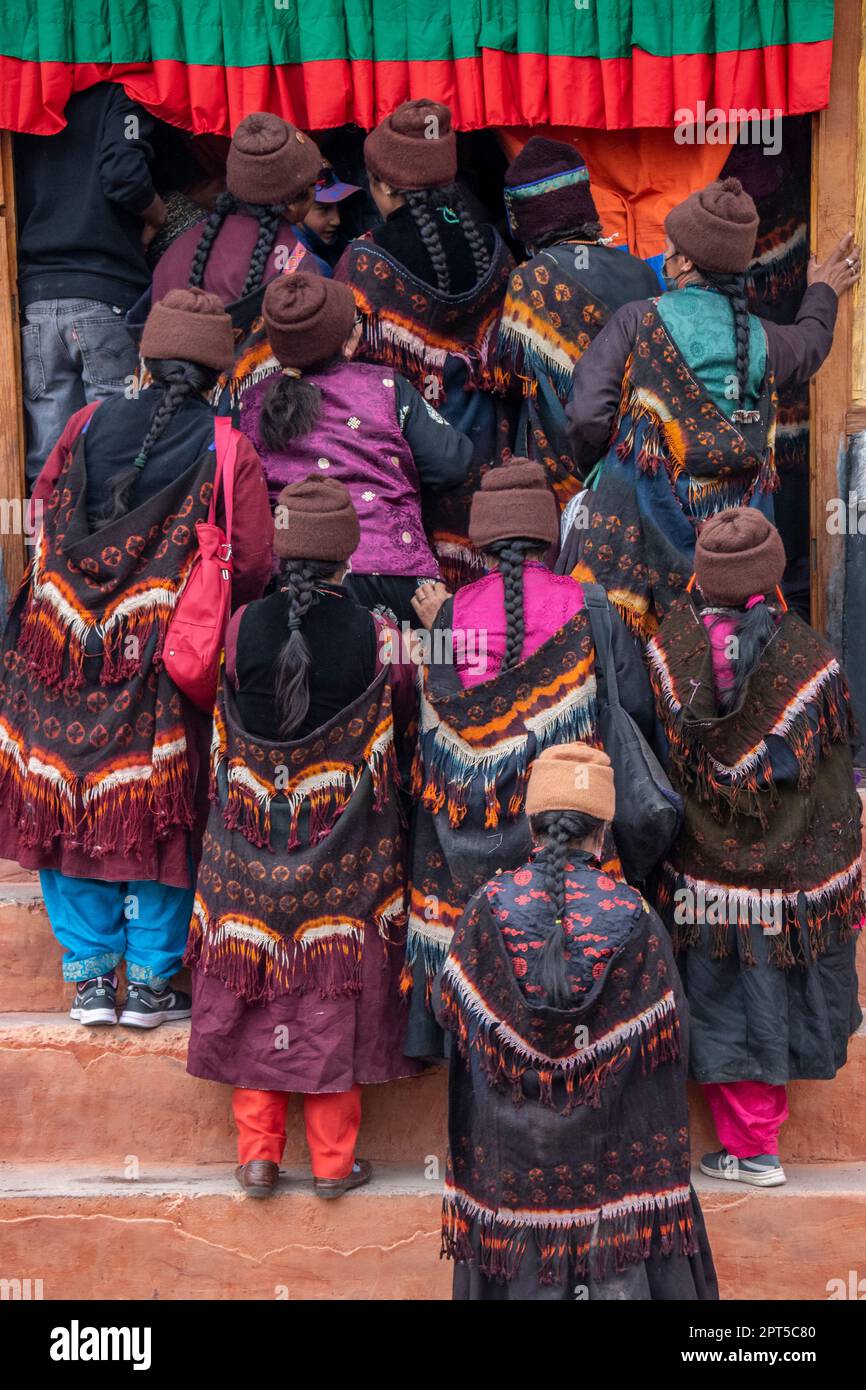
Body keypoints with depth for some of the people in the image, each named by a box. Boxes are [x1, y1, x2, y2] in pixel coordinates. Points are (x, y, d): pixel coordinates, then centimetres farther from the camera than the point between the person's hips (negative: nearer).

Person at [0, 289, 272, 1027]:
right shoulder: (227, 450, -7)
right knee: (163, 813, 9)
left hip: (65, 657, 2)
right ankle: (152, 980, 15)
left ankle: (90, 978, 18)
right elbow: (253, 565, -8)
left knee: (67, 802, 12)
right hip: (163, 663, -2)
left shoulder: (88, 424, 1)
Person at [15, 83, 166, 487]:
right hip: (106, 299, -5)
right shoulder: (118, 93, 1)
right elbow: (123, 175, -14)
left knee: (47, 465, 4)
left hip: (35, 298, 5)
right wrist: (158, 216, 4)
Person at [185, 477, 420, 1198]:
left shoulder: (243, 627, -8)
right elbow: (407, 709, 4)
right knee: (335, 995, 10)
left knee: (253, 988, 14)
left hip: (251, 849, 1)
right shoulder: (376, 635, -12)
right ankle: (333, 1159, 20)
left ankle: (258, 1154, 21)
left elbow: (226, 733, 4)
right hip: (346, 859, -1)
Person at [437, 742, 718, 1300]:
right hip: (617, 1151, 0)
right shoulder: (635, 918, -10)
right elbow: (673, 1040, -3)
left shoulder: (489, 907, -9)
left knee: (523, 1276, 15)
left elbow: (449, 1009, 2)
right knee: (620, 1273, 13)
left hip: (509, 1150, 1)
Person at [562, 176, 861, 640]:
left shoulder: (639, 320, -6)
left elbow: (589, 414, -13)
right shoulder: (760, 339, 6)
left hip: (633, 528, -3)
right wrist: (823, 293, 53)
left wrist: (588, 462, 9)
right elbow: (810, 343, 31)